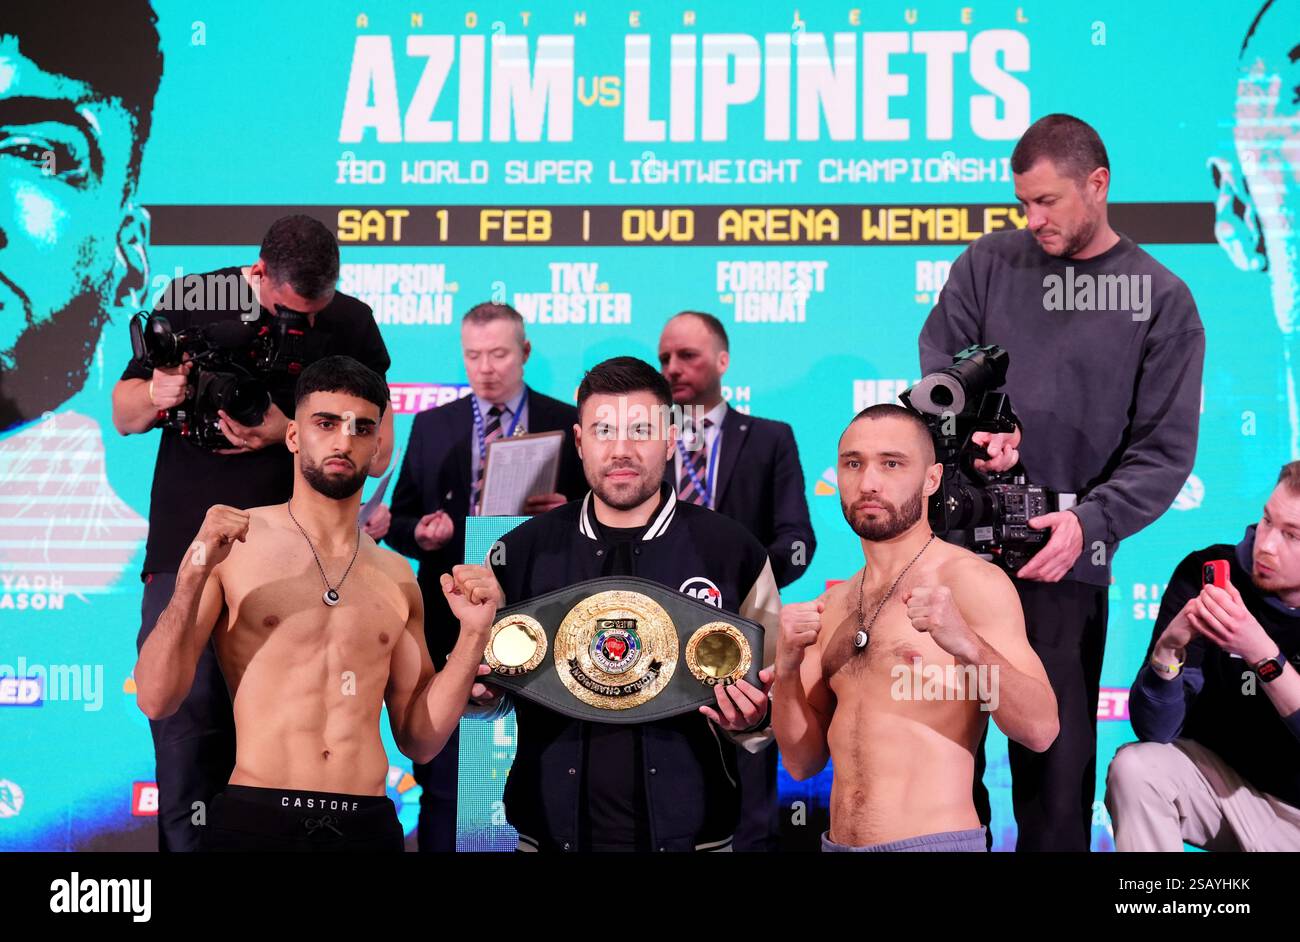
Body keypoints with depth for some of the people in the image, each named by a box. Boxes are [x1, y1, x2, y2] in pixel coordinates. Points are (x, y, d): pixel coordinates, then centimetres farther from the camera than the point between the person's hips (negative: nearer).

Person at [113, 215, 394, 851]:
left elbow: (376, 453, 2)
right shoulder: (190, 299, 4)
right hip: (186, 550, 0)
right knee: (185, 719, -5)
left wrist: (287, 431, -12)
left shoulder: (350, 323, 4)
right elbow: (125, 416, 14)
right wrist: (157, 396, -9)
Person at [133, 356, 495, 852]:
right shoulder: (233, 542, -2)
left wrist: (473, 637, -1)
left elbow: (419, 739, 10)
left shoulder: (396, 577, 8)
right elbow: (156, 700, -6)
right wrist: (193, 575, -17)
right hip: (256, 819, -3)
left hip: (367, 824, 3)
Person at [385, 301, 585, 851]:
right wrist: (420, 534, -13)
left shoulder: (566, 424, 3)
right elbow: (399, 520, 9)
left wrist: (568, 514, -16)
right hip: (451, 619, 1)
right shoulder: (431, 426, 7)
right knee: (442, 775, 6)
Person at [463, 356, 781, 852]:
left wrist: (751, 720, -18)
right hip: (551, 832, 2)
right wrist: (480, 686, -9)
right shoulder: (522, 550, 1)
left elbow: (773, 704, 3)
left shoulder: (732, 552, -4)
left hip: (688, 832, -1)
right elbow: (490, 694, 12)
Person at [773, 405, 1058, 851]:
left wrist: (967, 645, -29)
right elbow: (804, 761, 8)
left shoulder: (972, 580, -9)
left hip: (933, 840, -5)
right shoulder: (833, 606, 8)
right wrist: (786, 668, -8)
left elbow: (1040, 730, -15)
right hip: (837, 842, 6)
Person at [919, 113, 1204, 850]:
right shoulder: (990, 263, 7)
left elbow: (1165, 449, -2)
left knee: (1057, 760, 4)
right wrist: (972, 433, -15)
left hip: (1066, 560, -1)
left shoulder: (1162, 300, 2)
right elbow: (937, 372, 6)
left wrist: (1089, 523, -16)